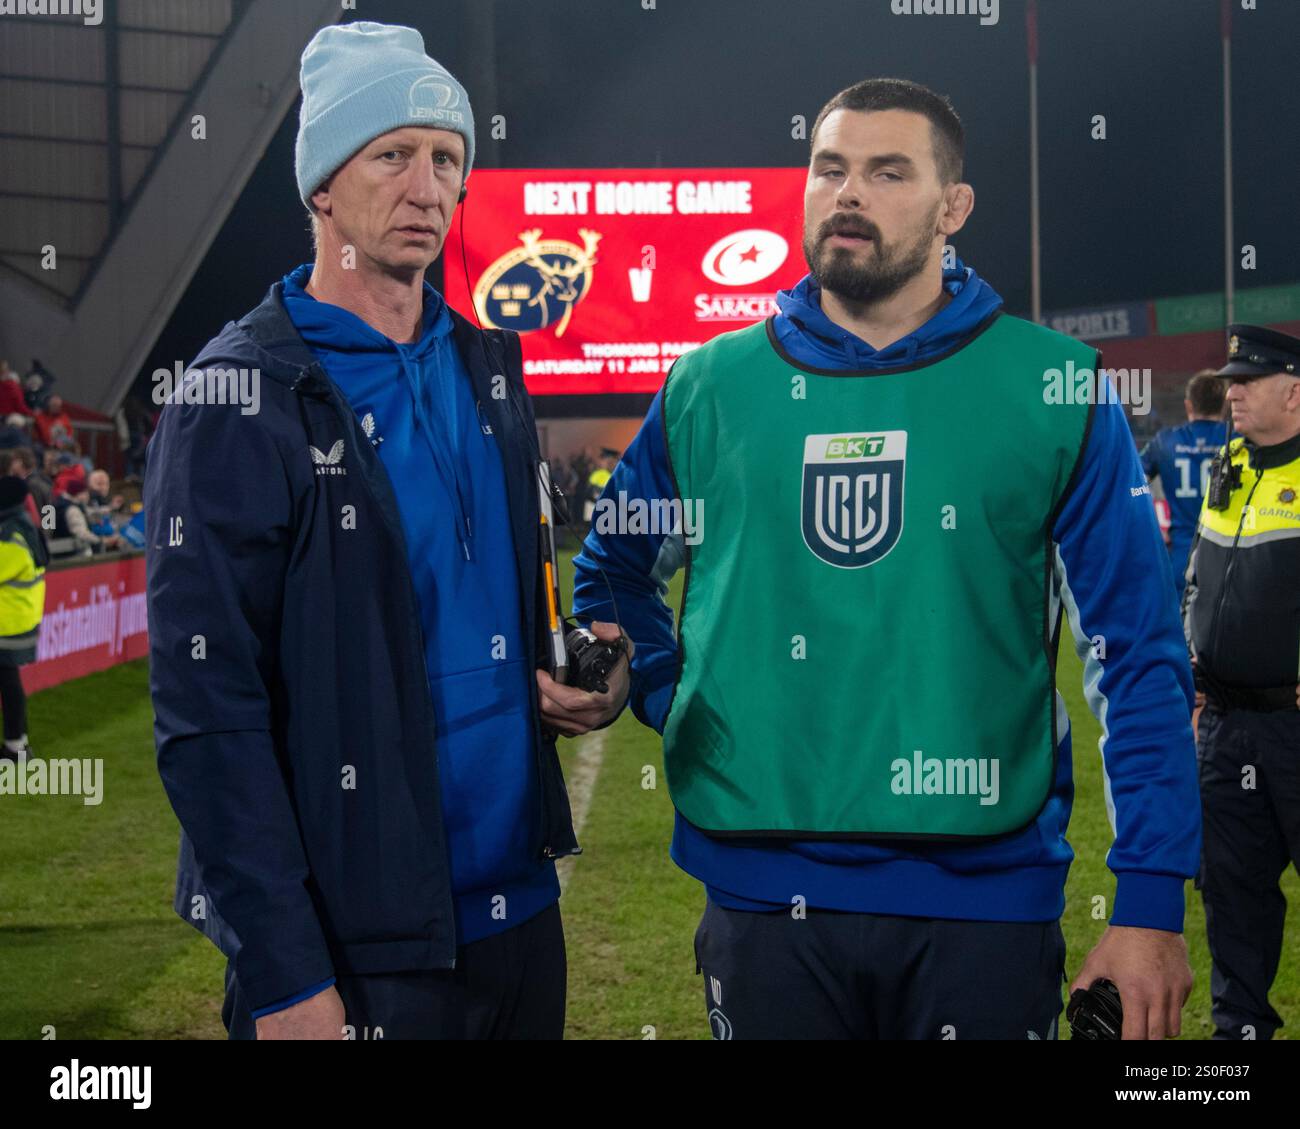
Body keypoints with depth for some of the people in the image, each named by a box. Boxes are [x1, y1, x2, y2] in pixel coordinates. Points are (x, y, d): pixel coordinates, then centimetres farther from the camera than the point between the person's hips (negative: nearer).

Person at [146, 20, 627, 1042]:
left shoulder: (489, 366, 8)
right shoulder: (241, 399, -12)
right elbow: (207, 708, -15)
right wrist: (284, 976, -18)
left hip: (521, 905, 6)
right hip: (358, 950, -6)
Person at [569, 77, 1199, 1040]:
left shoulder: (1052, 387, -2)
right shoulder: (710, 385, 4)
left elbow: (1140, 657, -4)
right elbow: (615, 571, 19)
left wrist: (1151, 904, -8)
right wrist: (680, 706, 5)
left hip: (987, 895, -1)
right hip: (764, 895, 2)